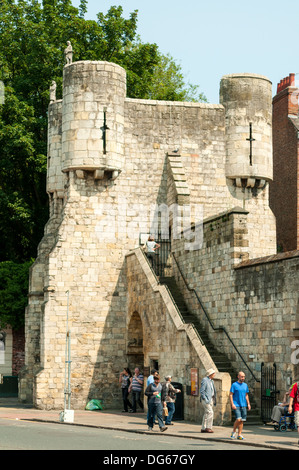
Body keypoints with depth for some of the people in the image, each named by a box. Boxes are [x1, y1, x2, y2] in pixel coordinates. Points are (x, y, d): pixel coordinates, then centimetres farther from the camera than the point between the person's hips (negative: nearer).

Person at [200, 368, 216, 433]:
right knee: (210, 412, -15)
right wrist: (205, 400, -19)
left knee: (206, 414, 8)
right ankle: (208, 427, -12)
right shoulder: (204, 380, -10)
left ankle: (203, 428, 10)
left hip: (211, 399, 9)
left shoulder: (211, 381, 17)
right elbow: (202, 391, -14)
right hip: (206, 399, -9)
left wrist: (214, 401, 15)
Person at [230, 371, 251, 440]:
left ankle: (239, 434, 9)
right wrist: (232, 404, -14)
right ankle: (234, 432, 5)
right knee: (238, 419, -16)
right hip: (236, 405, -5)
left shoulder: (245, 385, 13)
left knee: (242, 420, 2)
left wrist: (248, 404, 13)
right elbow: (230, 395, -5)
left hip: (243, 405, 5)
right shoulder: (234, 385, -3)